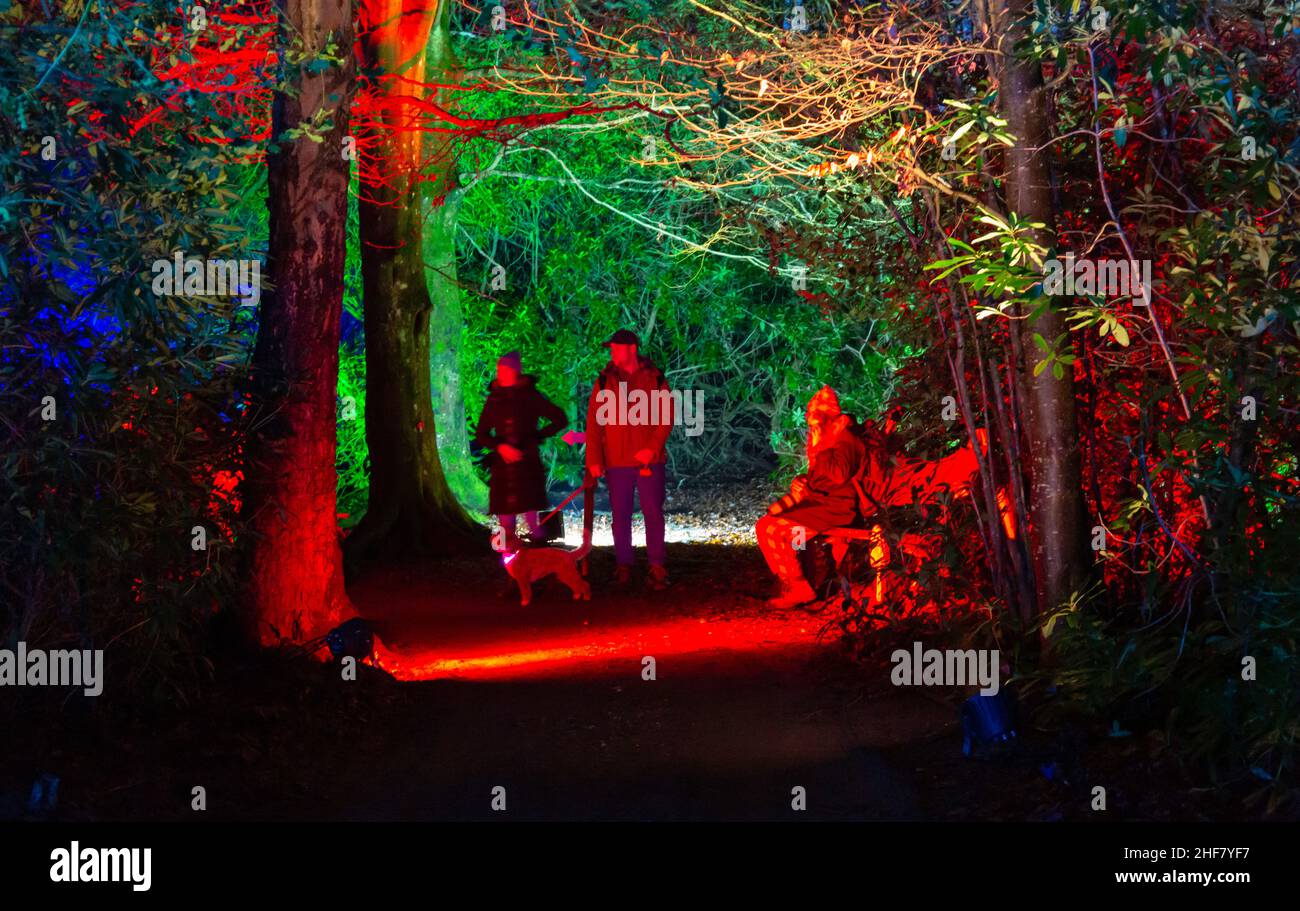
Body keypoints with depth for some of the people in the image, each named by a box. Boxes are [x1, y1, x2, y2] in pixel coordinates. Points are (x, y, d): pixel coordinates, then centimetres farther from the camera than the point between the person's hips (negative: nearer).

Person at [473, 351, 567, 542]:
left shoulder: (530, 396, 2)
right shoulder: (494, 398, 11)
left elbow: (560, 419, 6)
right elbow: (480, 435, 11)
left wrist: (537, 438, 0)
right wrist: (499, 447, -7)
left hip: (528, 466, -3)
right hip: (502, 467, 3)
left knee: (533, 520, -13)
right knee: (505, 523, 2)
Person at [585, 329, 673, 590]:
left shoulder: (655, 379, 3)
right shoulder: (604, 382, 6)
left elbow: (666, 418, 0)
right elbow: (594, 423, 4)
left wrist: (653, 448, -13)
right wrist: (593, 460, -3)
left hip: (649, 460, -1)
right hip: (616, 461, 2)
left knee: (653, 512, -4)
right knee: (620, 515, 5)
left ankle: (657, 568, 1)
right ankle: (624, 566, 14)